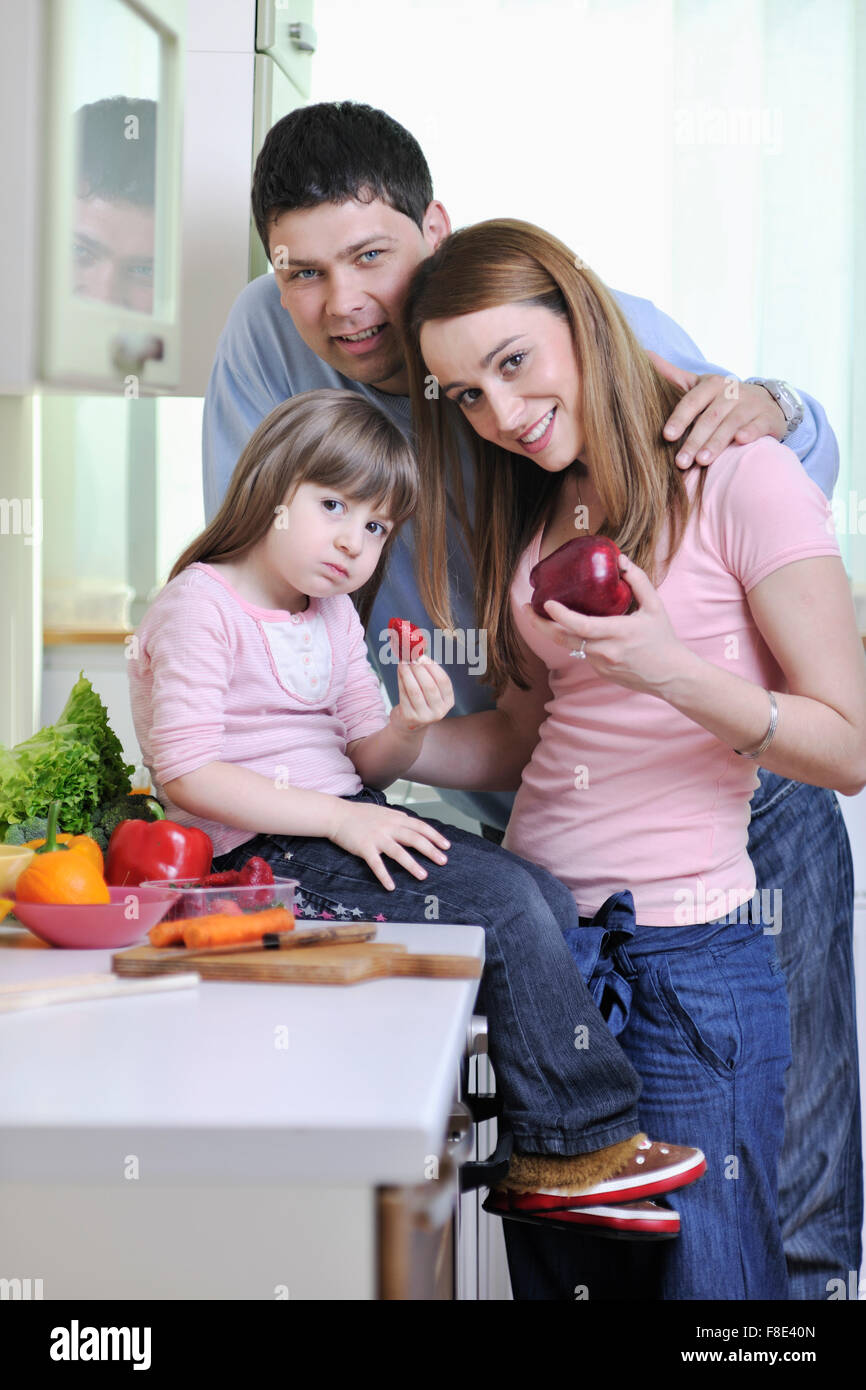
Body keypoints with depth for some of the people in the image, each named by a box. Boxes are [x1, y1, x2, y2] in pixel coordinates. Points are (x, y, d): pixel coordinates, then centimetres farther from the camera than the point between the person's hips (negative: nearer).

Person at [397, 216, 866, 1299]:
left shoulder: (741, 479, -8)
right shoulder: (534, 511, 14)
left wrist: (672, 672, -24)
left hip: (687, 954, -6)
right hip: (538, 942, 6)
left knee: (703, 1275, -2)